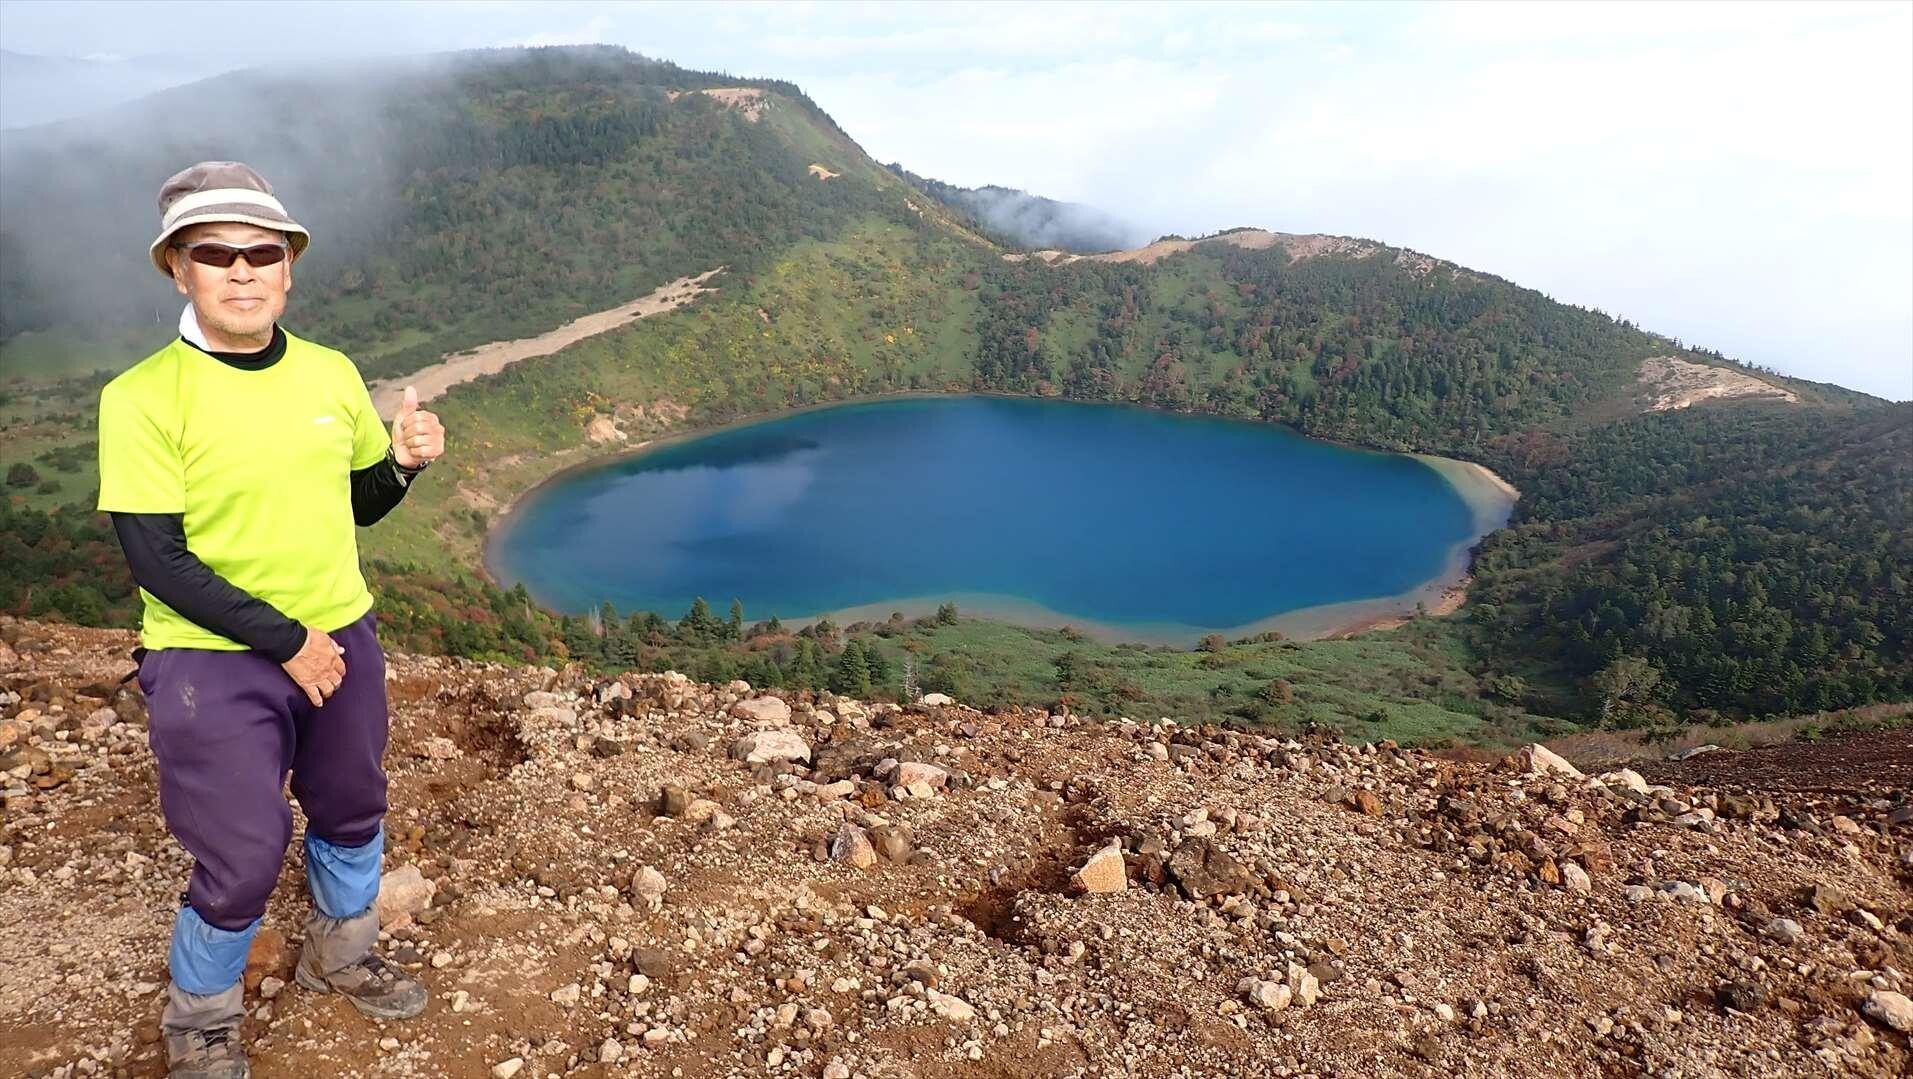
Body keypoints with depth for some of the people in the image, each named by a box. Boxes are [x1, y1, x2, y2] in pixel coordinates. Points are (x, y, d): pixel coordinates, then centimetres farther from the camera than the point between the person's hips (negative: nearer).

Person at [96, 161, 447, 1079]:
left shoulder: (331, 373, 0)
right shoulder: (143, 397, -16)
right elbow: (156, 561, -17)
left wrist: (403, 462, -12)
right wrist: (285, 639, -17)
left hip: (341, 639, 5)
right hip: (213, 664, -5)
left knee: (351, 813, 20)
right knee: (244, 859, 2)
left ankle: (340, 956, 48)